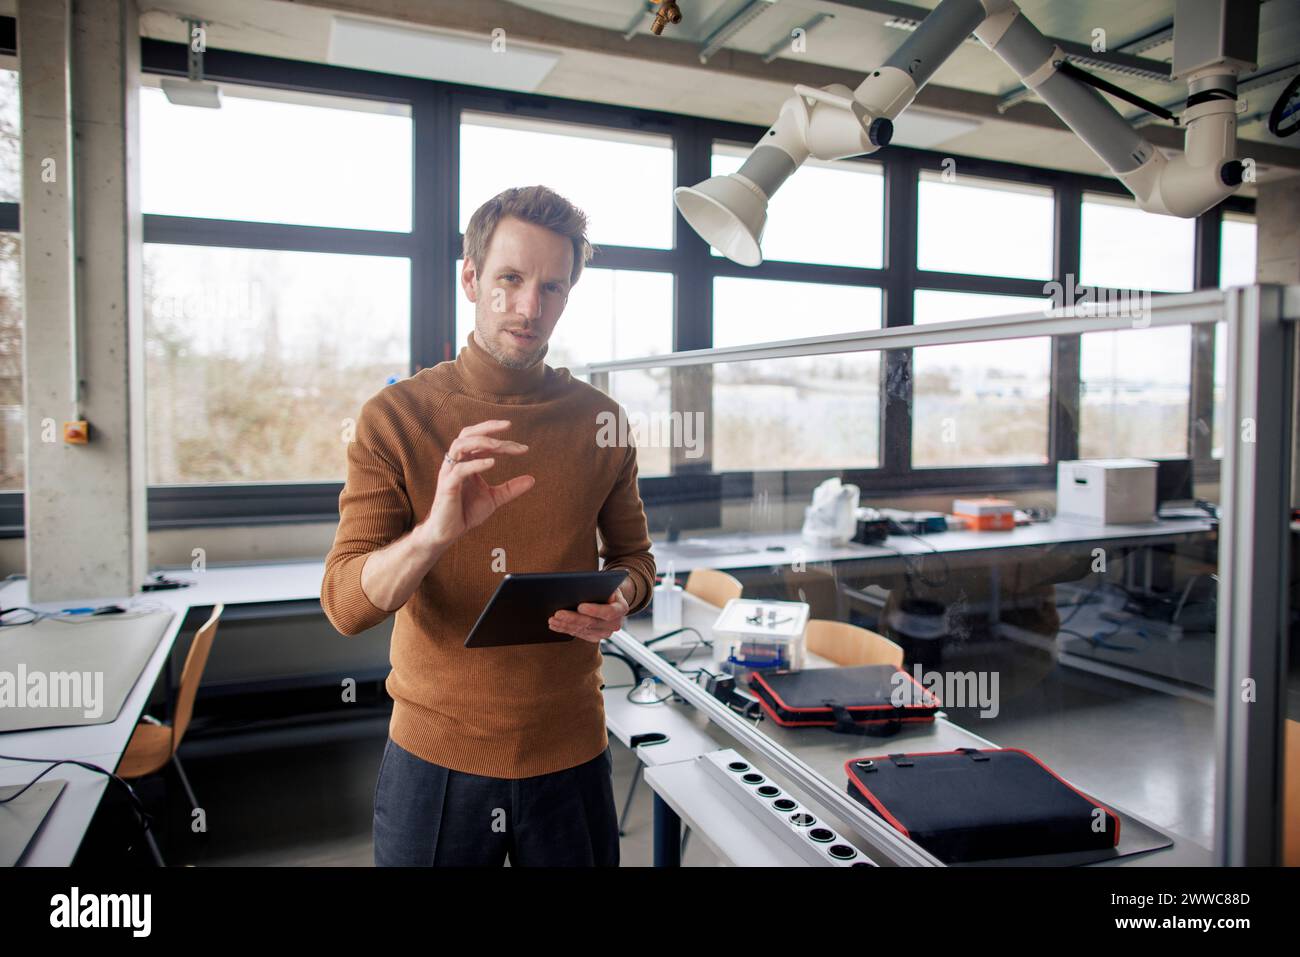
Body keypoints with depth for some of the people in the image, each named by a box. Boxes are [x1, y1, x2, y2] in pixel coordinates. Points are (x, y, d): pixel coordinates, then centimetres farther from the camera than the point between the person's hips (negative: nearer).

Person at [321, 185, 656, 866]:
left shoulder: (600, 421, -2)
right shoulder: (395, 417, -7)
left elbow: (633, 554, 10)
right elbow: (344, 605, -12)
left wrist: (620, 599, -13)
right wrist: (435, 533, -31)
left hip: (569, 755, 2)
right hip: (433, 753, -1)